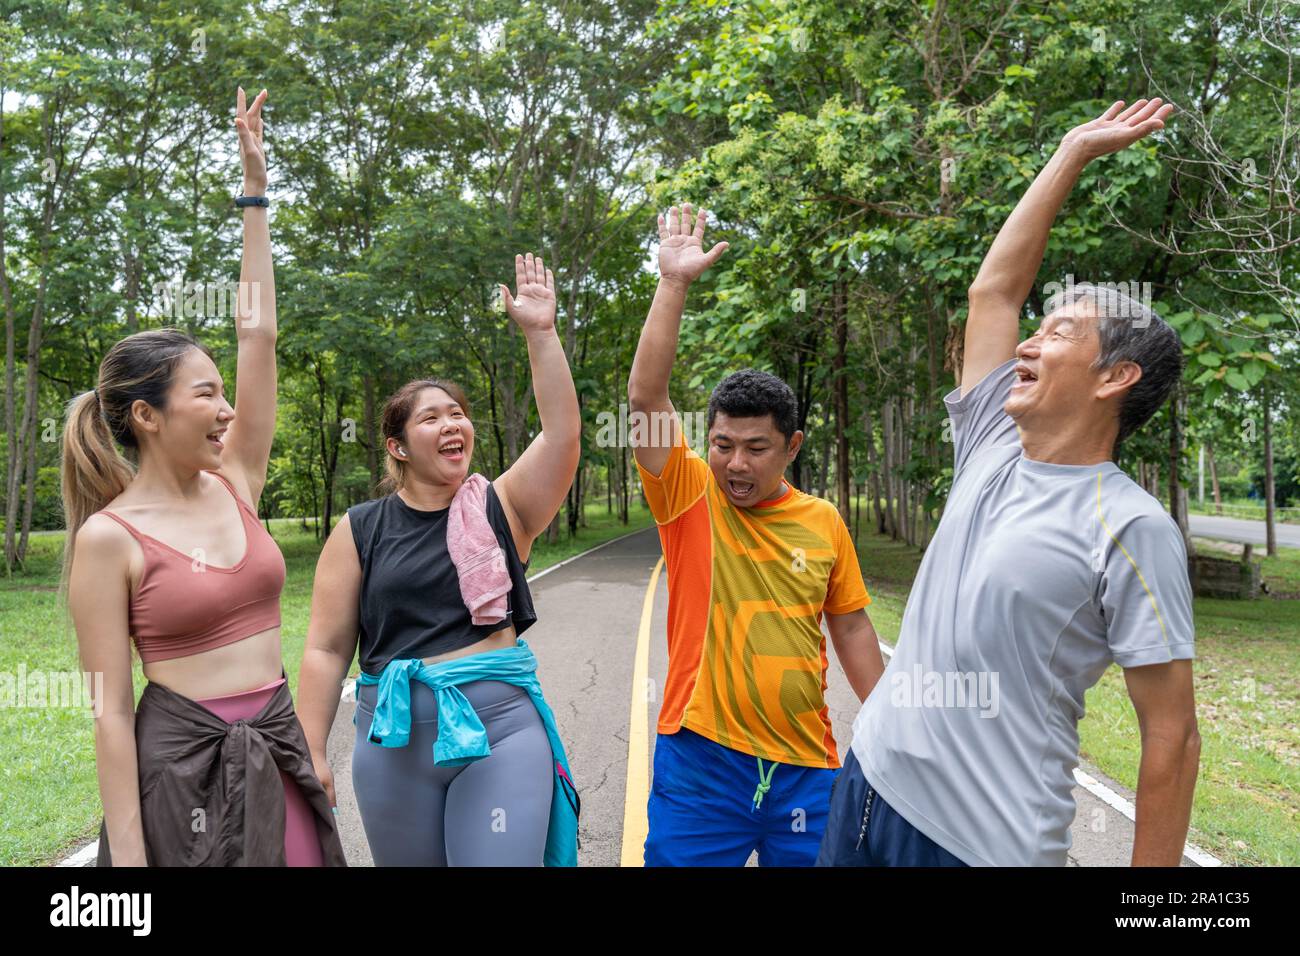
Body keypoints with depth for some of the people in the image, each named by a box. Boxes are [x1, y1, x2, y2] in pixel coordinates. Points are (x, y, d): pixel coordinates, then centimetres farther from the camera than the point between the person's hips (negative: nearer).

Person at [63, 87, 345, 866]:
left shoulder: (235, 485, 3)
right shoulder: (109, 538, -10)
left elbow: (259, 332, 5)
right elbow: (112, 708, -10)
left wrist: (255, 191, 7)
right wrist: (126, 853, -12)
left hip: (279, 749, 6)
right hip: (180, 763, -5)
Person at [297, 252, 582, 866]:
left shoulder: (501, 509, 2)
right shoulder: (360, 531, 3)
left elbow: (562, 431, -12)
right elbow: (326, 649, 4)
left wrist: (540, 332, -17)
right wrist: (311, 756, 1)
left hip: (501, 726, -1)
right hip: (395, 737, 2)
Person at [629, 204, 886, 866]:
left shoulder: (824, 522, 2)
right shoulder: (689, 496, -4)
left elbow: (850, 627, 11)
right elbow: (645, 397, -15)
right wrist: (674, 284, -19)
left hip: (805, 765, 2)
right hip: (699, 759, -2)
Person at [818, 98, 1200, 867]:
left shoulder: (1131, 529, -15)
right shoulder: (993, 449, 3)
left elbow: (1172, 736, -12)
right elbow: (993, 288, 9)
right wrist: (1075, 152, 12)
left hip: (984, 839, -6)